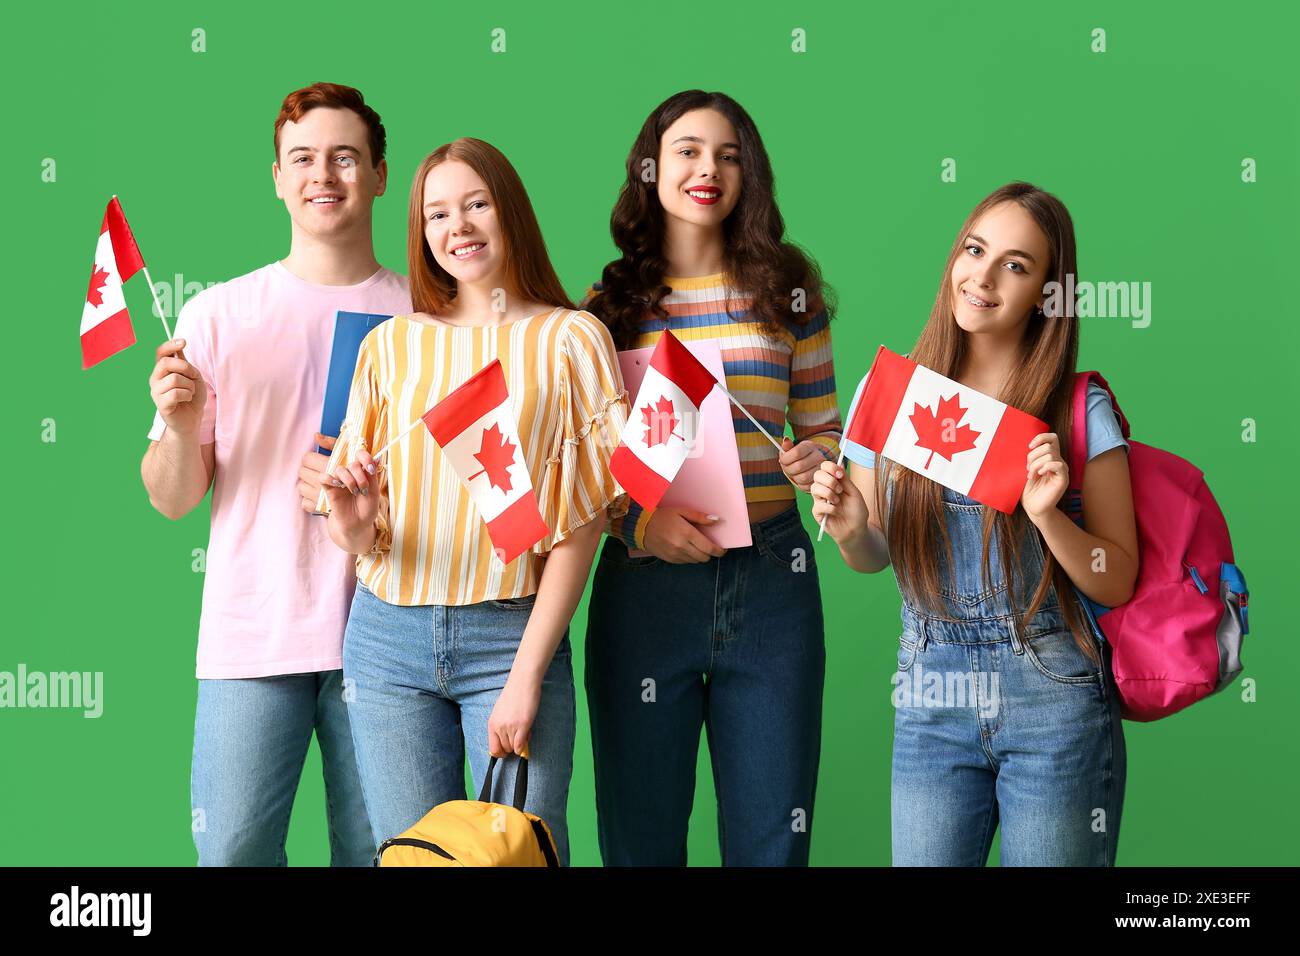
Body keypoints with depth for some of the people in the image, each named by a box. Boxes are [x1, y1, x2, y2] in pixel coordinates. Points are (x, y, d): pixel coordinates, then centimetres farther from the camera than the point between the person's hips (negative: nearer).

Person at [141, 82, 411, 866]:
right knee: (233, 850, 0)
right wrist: (179, 426, -15)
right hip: (251, 633, 0)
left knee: (381, 852, 7)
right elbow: (174, 501, 5)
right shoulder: (218, 315, 5)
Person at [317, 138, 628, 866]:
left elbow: (582, 523, -4)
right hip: (390, 640, 2)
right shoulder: (393, 344, 9)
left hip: (514, 635, -2)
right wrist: (353, 523, -14)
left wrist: (527, 674, -11)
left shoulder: (571, 339, 1)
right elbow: (358, 540, 10)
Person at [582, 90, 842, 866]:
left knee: (773, 834, 6)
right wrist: (638, 520, -14)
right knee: (641, 836, 9)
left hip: (771, 578, 1)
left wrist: (816, 460, -11)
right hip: (645, 579, 0)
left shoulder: (787, 294, 6)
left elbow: (823, 429, 12)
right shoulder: (609, 305, 4)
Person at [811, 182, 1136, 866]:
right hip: (930, 703, 2)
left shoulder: (1079, 411, -6)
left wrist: (1047, 514, -21)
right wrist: (849, 529, -11)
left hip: (1053, 703, -2)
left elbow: (1118, 584, -5)